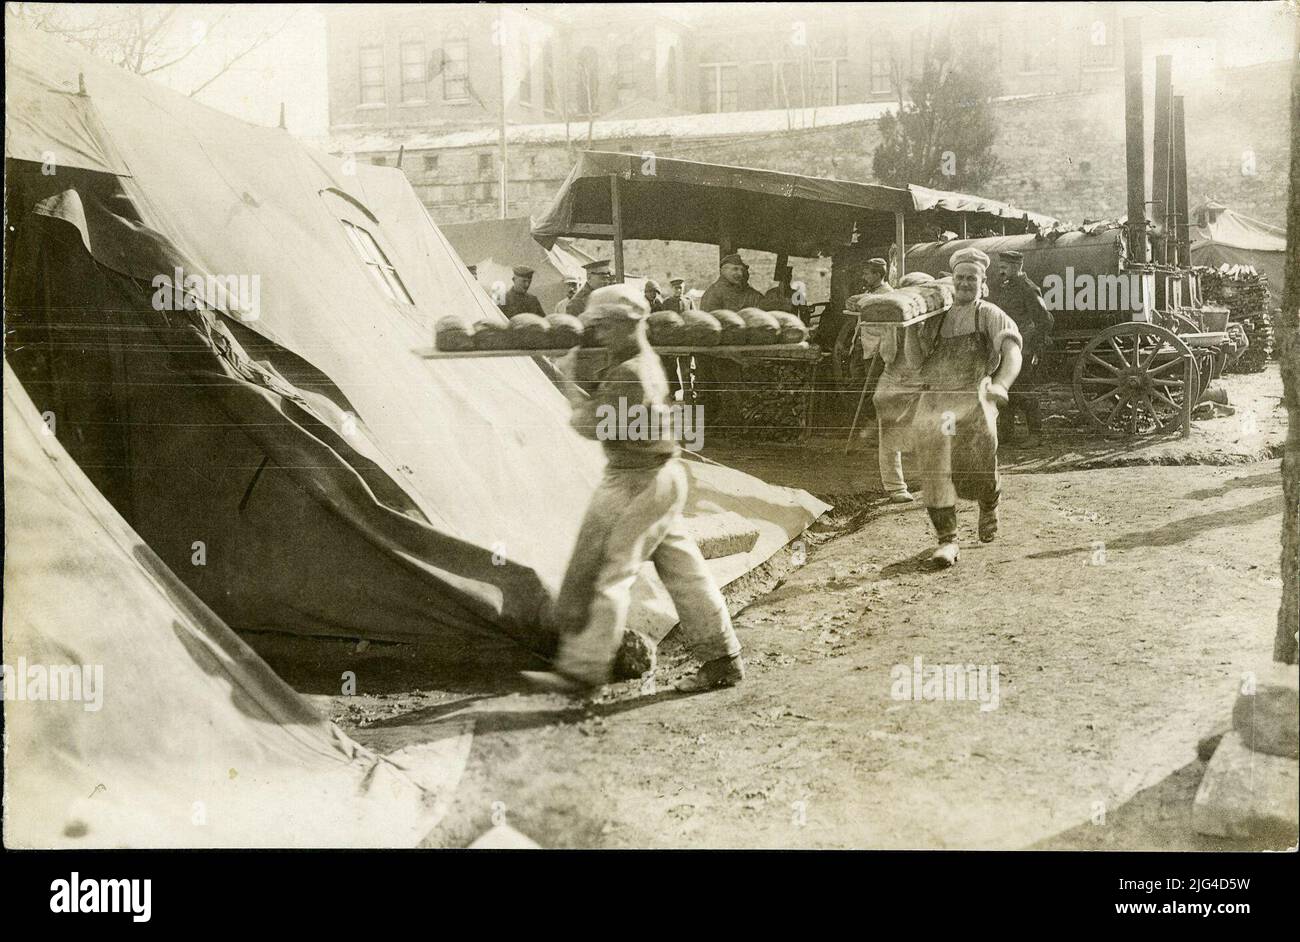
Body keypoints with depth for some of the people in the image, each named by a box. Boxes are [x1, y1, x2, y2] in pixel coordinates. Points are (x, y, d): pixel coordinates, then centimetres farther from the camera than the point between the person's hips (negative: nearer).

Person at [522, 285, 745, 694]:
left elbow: (591, 425, -21)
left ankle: (582, 669, -3)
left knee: (606, 572, -6)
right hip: (658, 479, 10)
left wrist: (569, 380, -10)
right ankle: (722, 657, 17)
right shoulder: (646, 361, 12)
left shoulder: (630, 373, -19)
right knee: (681, 568, 12)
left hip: (637, 484, -10)